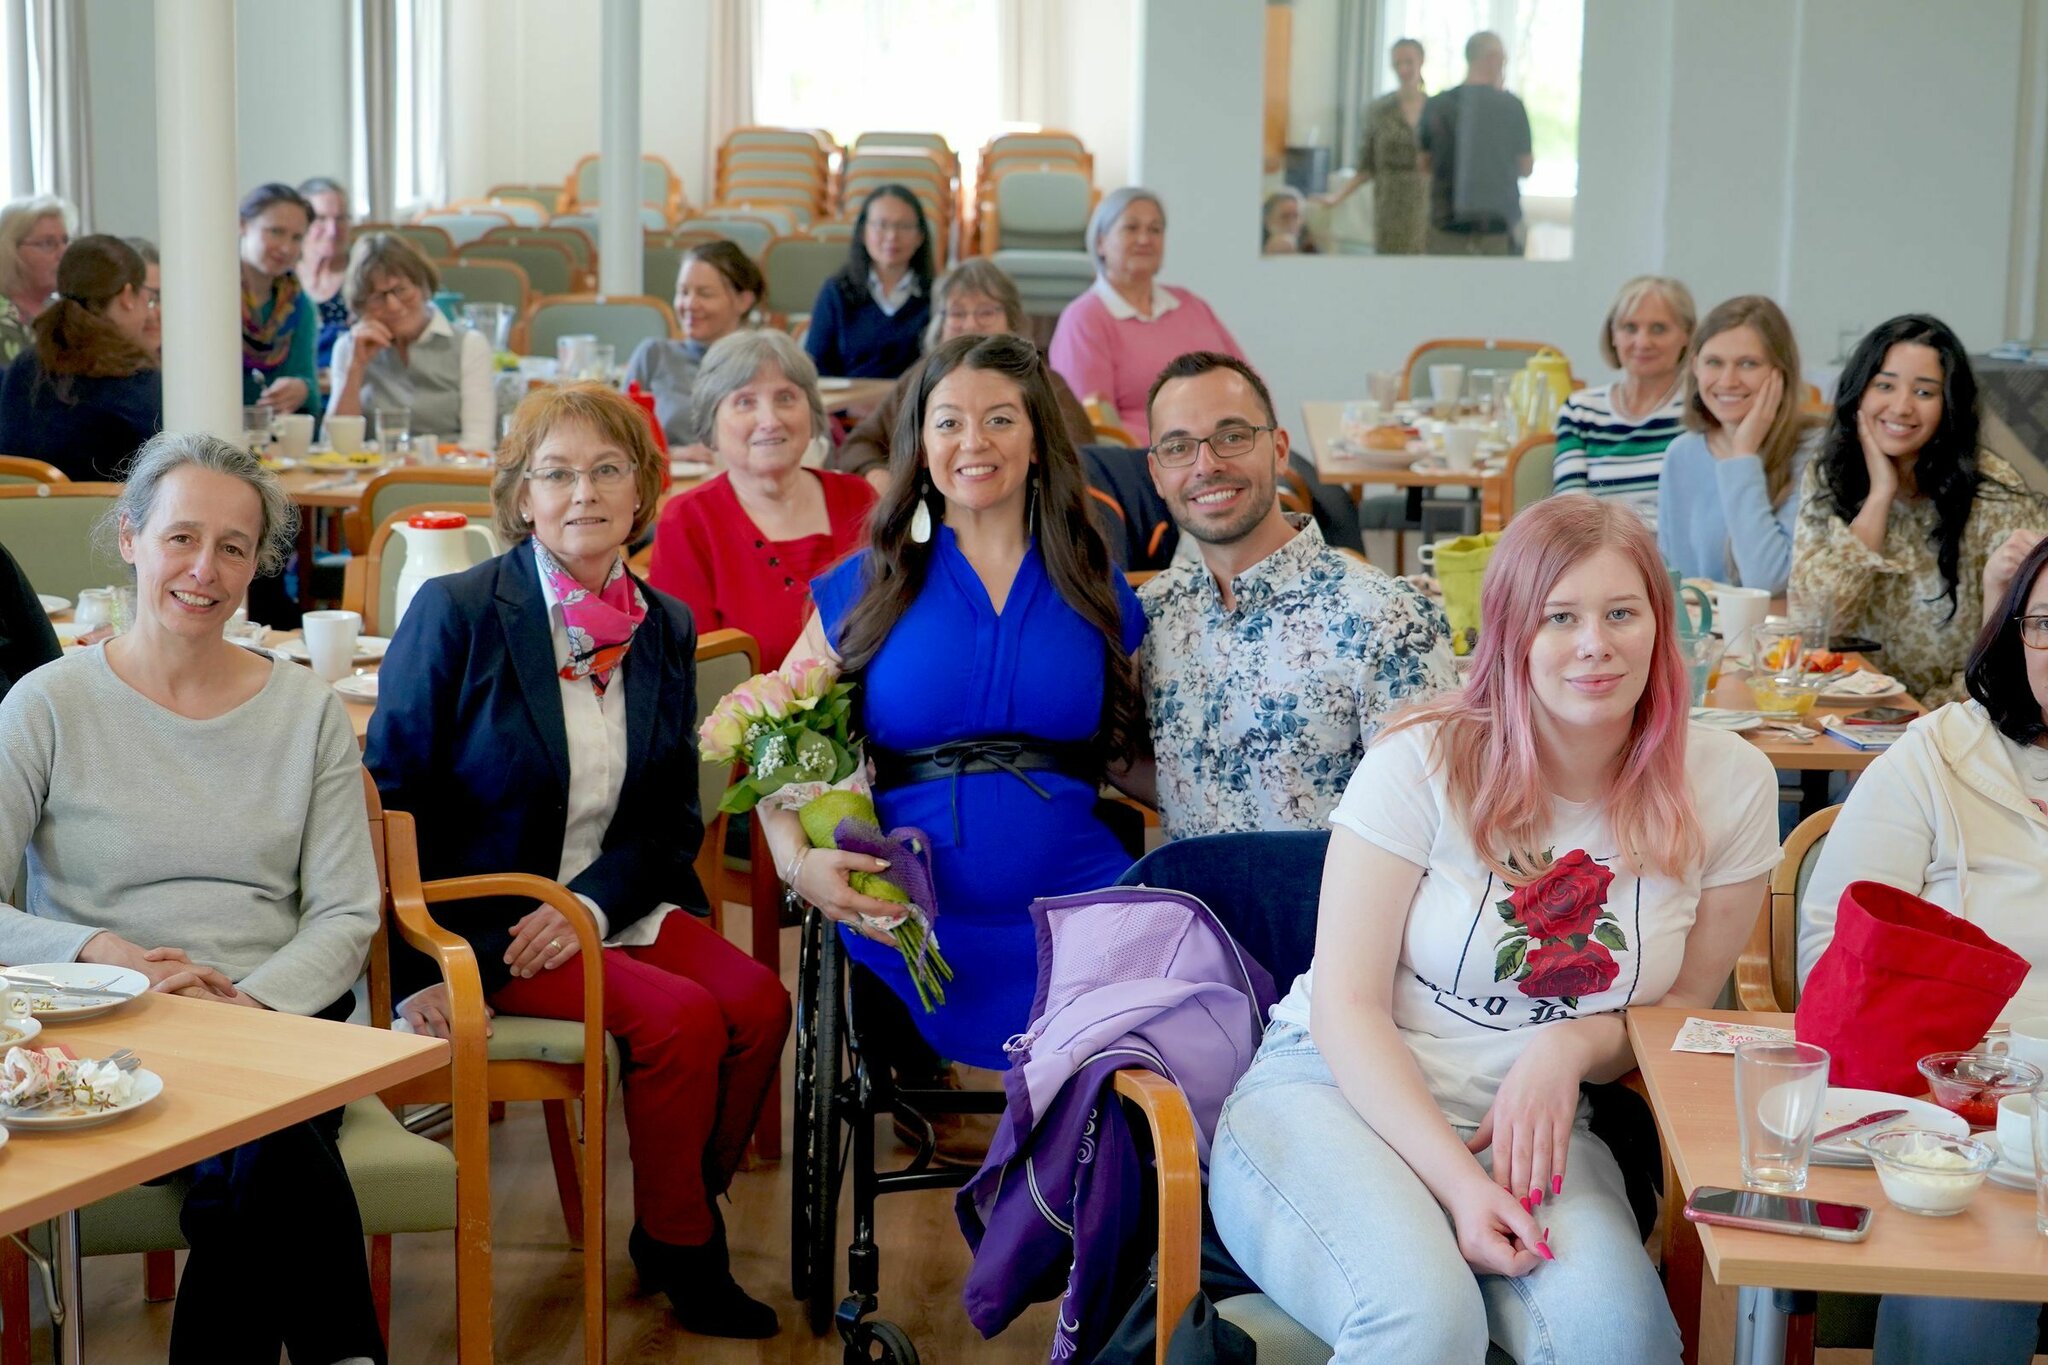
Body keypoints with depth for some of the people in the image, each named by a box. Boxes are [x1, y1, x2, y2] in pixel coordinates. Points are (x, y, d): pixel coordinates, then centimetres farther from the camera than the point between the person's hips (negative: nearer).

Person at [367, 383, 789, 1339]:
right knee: (682, 1017, -24)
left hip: (611, 904, 5)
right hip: (481, 921, -5)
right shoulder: (456, 612, -8)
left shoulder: (664, 629, 7)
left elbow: (673, 813, 9)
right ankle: (679, 1249, 0)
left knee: (760, 1003, -18)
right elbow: (391, 798, -8)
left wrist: (590, 902, -11)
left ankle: (677, 1234, 3)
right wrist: (415, 967, -15)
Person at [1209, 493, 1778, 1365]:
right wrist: (1459, 1184, -23)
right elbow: (1347, 1007, -9)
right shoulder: (1423, 762, -9)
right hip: (1335, 1089, -2)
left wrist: (1572, 1047, -11)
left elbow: (1686, 1007, 11)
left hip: (1532, 1126, 2)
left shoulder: (1728, 786, 0)